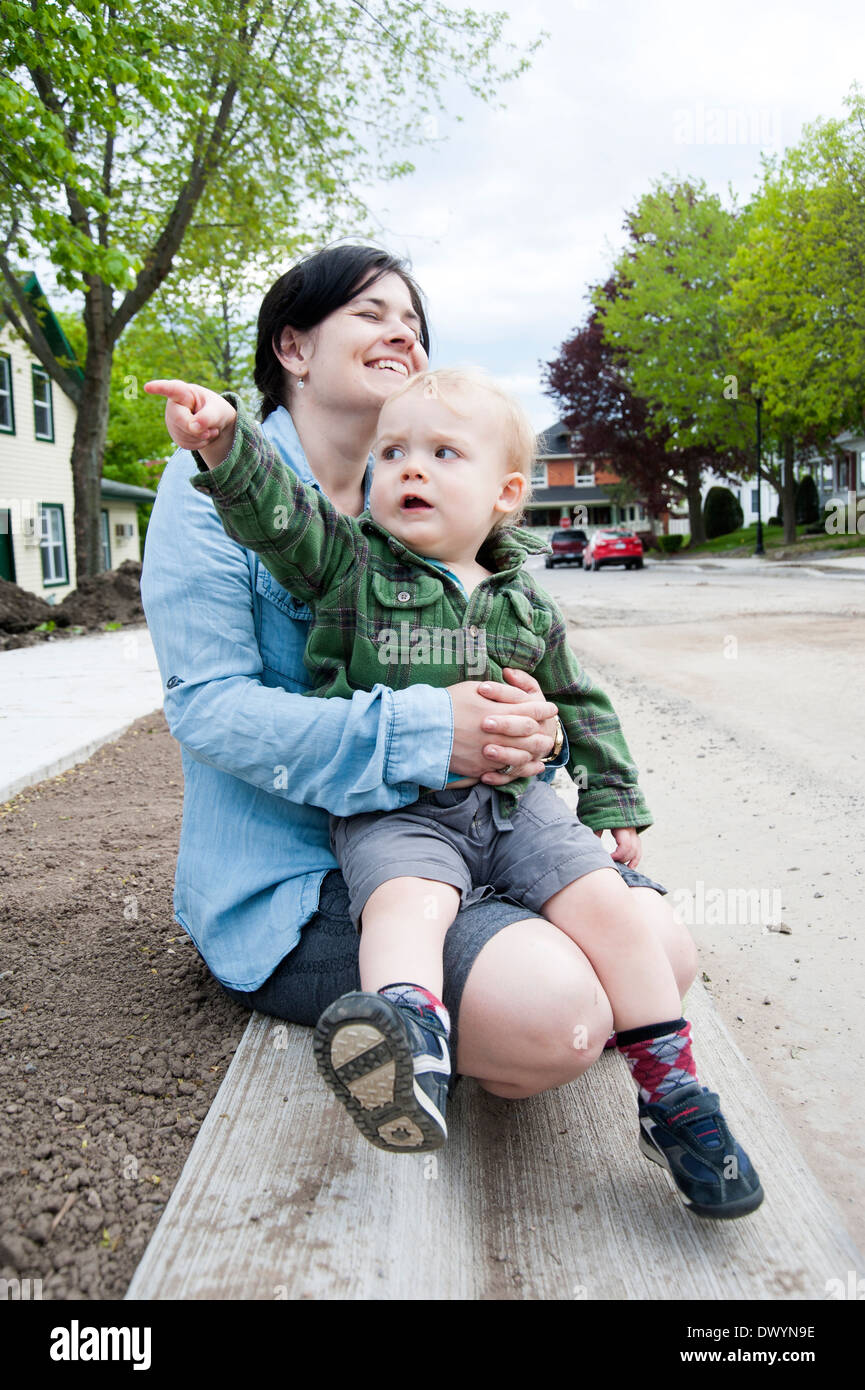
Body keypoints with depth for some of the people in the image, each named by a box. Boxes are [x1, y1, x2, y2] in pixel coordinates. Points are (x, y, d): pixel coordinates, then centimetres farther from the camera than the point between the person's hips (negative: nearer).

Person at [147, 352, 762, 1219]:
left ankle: (673, 1098, -4)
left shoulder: (524, 602, 13)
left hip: (513, 799, 3)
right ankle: (411, 1049, -55)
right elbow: (276, 513, -11)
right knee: (407, 902, -32)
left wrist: (613, 797, 19)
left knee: (606, 905, -14)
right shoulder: (351, 566, 5)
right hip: (392, 807, -2)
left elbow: (577, 702, 22)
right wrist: (226, 442, -30)